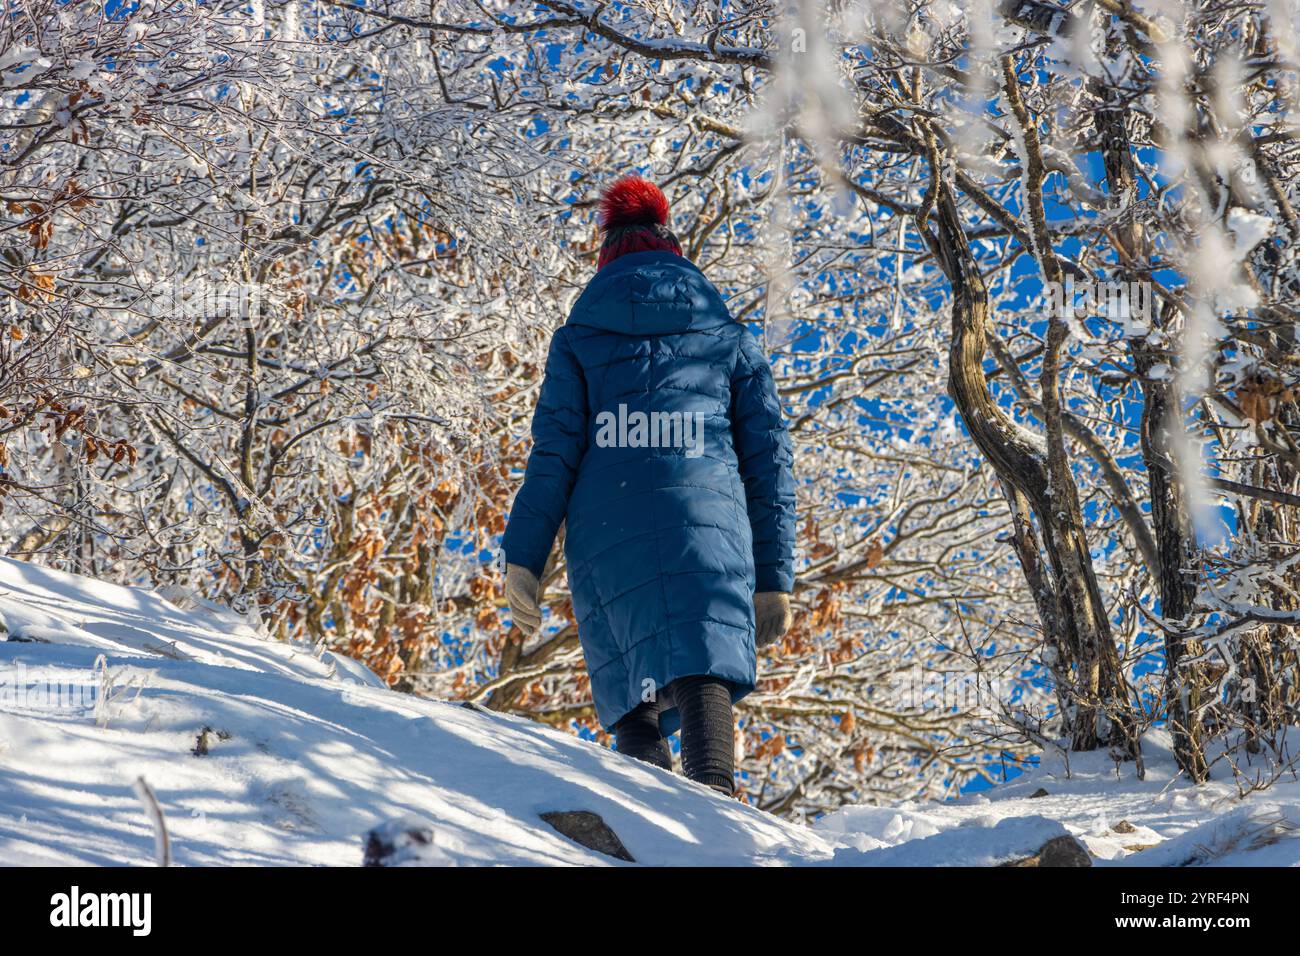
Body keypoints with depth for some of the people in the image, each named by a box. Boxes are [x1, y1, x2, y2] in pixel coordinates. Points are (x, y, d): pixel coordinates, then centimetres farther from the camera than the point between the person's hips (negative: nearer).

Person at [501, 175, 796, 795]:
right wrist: (773, 578, 16)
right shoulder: (732, 341, 20)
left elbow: (553, 454, 6)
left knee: (631, 700, 7)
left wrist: (522, 559, 4)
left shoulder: (579, 340, 16)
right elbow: (768, 461, 15)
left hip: (606, 540, 0)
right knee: (703, 675, -16)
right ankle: (714, 793, -41)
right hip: (709, 531, 0)